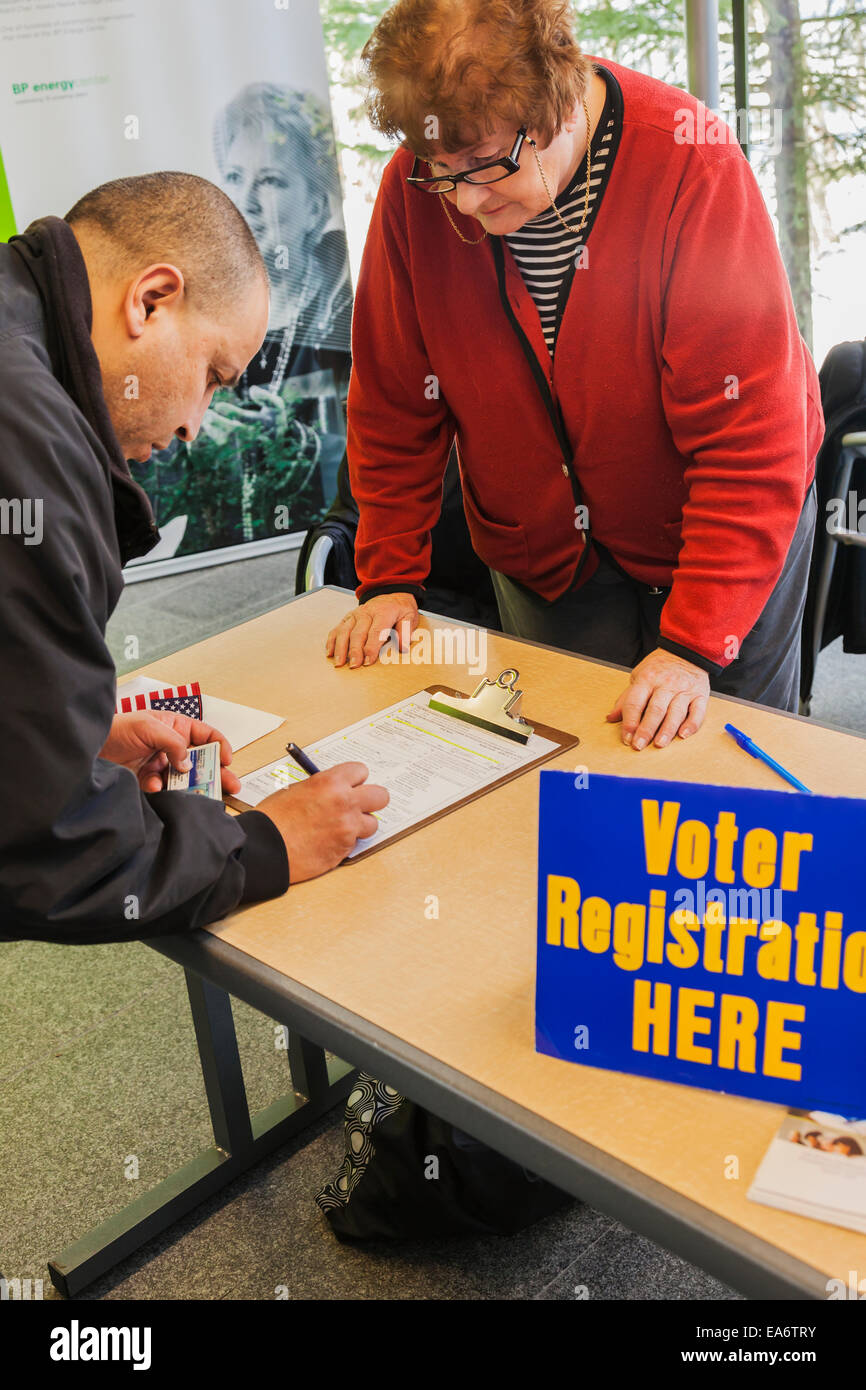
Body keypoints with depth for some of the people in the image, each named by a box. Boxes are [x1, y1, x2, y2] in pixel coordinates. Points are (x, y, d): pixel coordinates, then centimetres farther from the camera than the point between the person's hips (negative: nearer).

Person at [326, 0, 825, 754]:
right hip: (544, 558, 3)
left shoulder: (691, 164, -26)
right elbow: (393, 402, -3)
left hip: (719, 531, -2)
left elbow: (751, 432, -27)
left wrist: (694, 643, -31)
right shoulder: (415, 189, -15)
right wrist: (389, 578, -8)